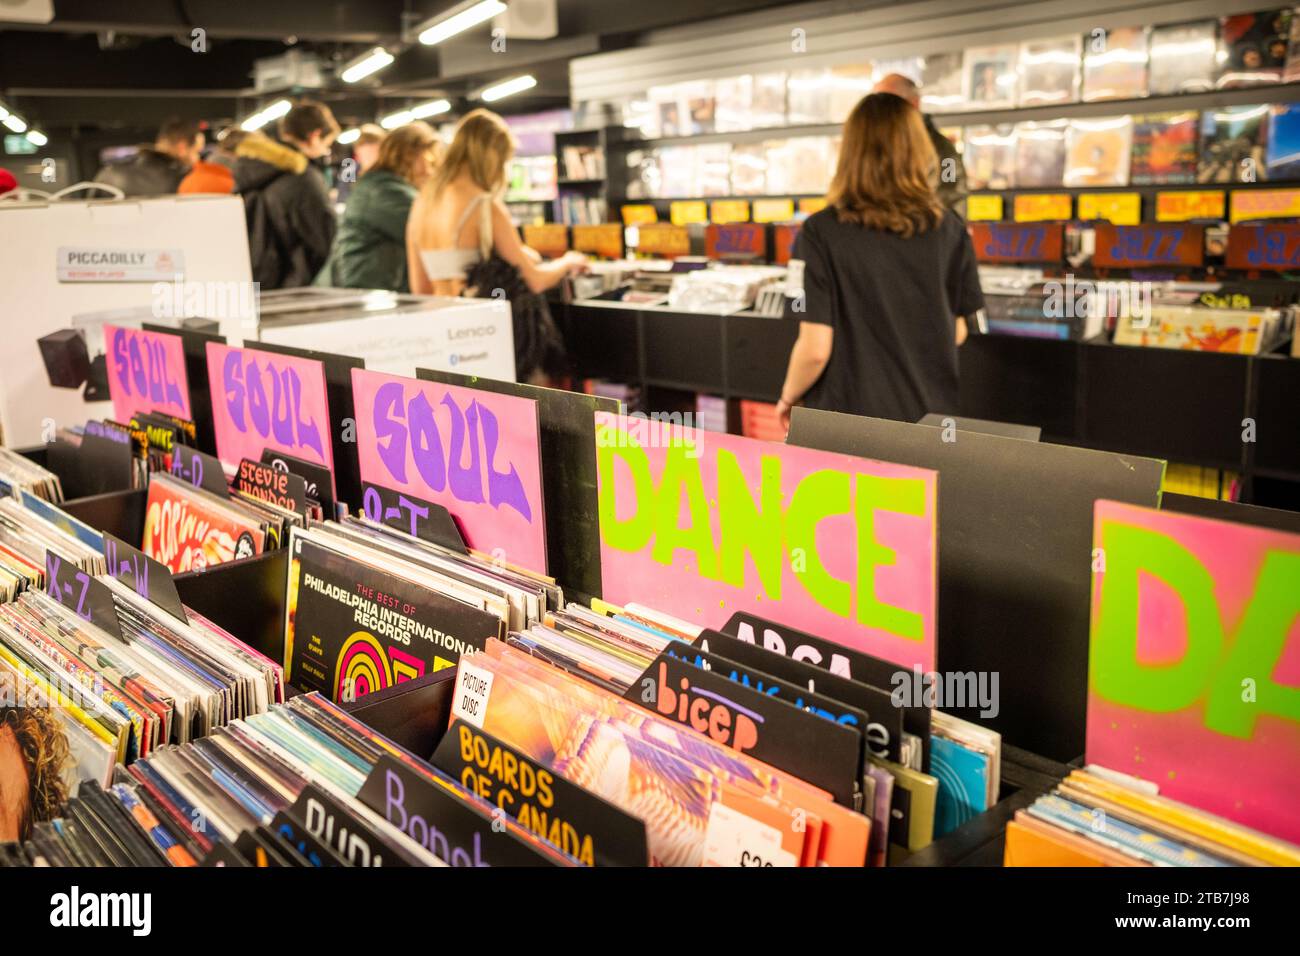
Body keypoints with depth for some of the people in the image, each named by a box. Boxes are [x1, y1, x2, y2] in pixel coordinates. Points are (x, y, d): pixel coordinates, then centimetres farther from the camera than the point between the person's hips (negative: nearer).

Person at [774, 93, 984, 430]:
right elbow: (957, 332, 6)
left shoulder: (822, 232, -14)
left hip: (847, 425, -3)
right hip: (930, 416, 3)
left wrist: (789, 397, 3)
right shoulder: (950, 229, -4)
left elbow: (816, 348, -16)